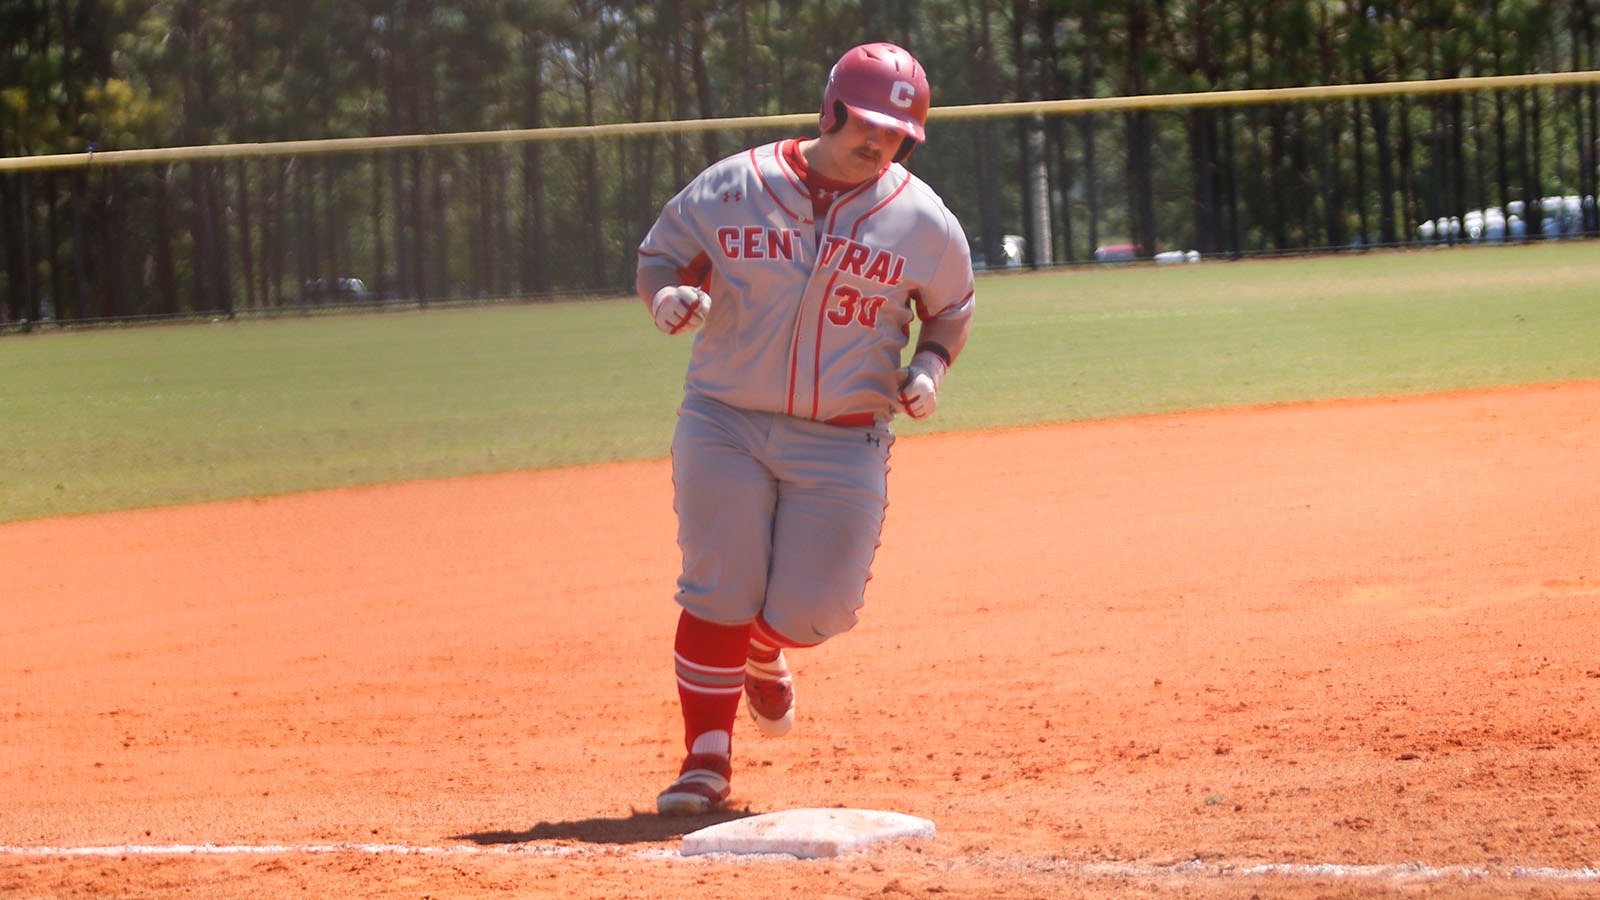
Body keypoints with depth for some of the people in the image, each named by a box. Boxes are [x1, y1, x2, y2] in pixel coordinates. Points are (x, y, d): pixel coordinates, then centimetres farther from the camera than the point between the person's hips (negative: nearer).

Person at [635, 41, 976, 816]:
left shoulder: (923, 221, 0)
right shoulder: (732, 188, -3)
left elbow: (950, 309, 15)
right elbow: (659, 254, 7)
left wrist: (929, 366, -5)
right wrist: (668, 295, -16)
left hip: (843, 444, 1)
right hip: (723, 426, -1)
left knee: (811, 607, -3)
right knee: (719, 593, -7)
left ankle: (762, 657, 35)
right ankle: (707, 758, 4)